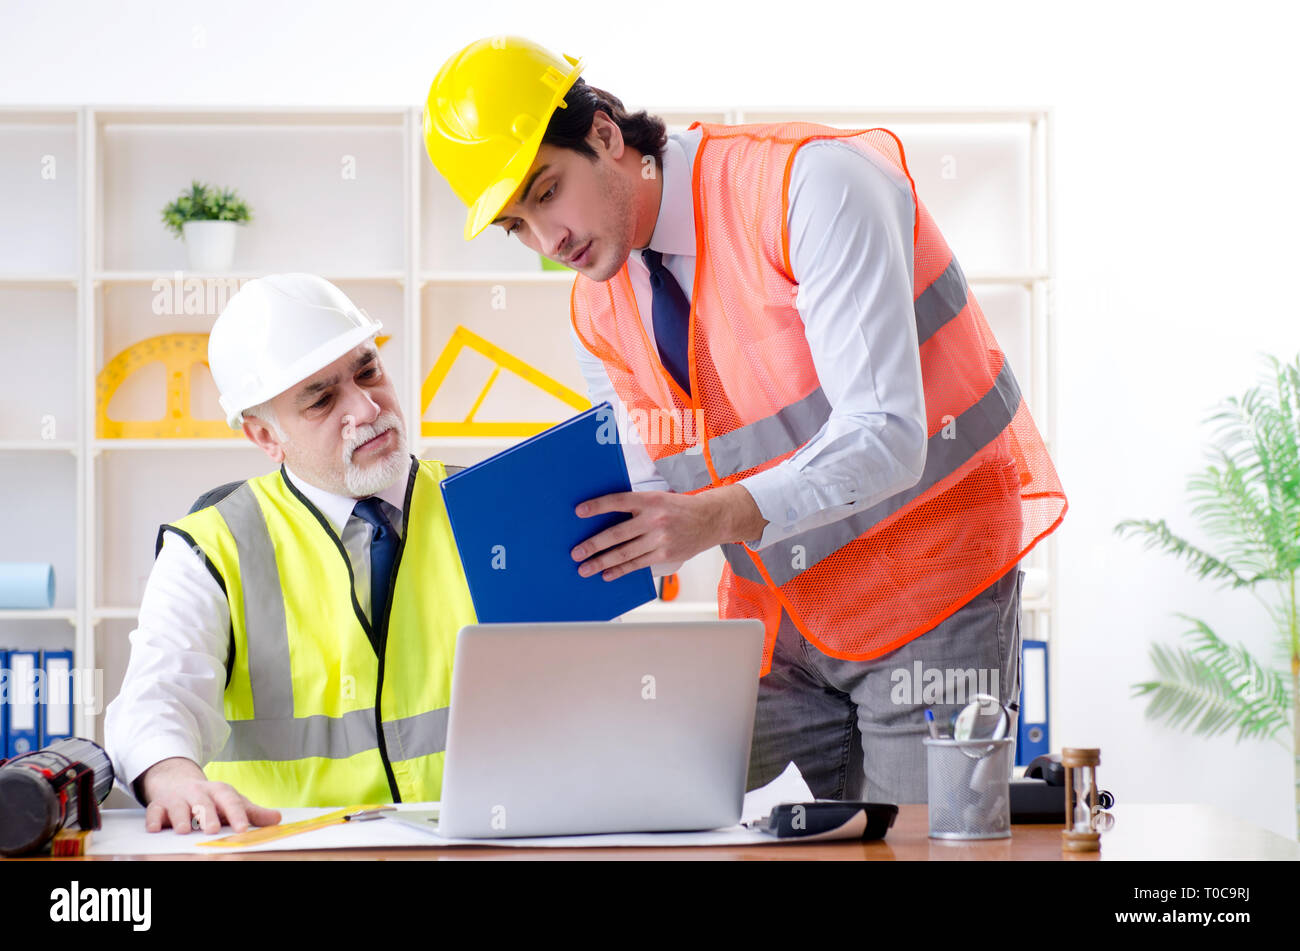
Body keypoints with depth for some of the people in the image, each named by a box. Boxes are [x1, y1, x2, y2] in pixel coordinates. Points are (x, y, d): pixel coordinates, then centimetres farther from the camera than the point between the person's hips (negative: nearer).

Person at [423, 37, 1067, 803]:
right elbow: (654, 512, 7)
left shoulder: (810, 185, -20)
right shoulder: (598, 312, 2)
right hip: (776, 610, 6)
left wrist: (719, 517, -39)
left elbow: (887, 437, -26)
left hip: (927, 584, -6)